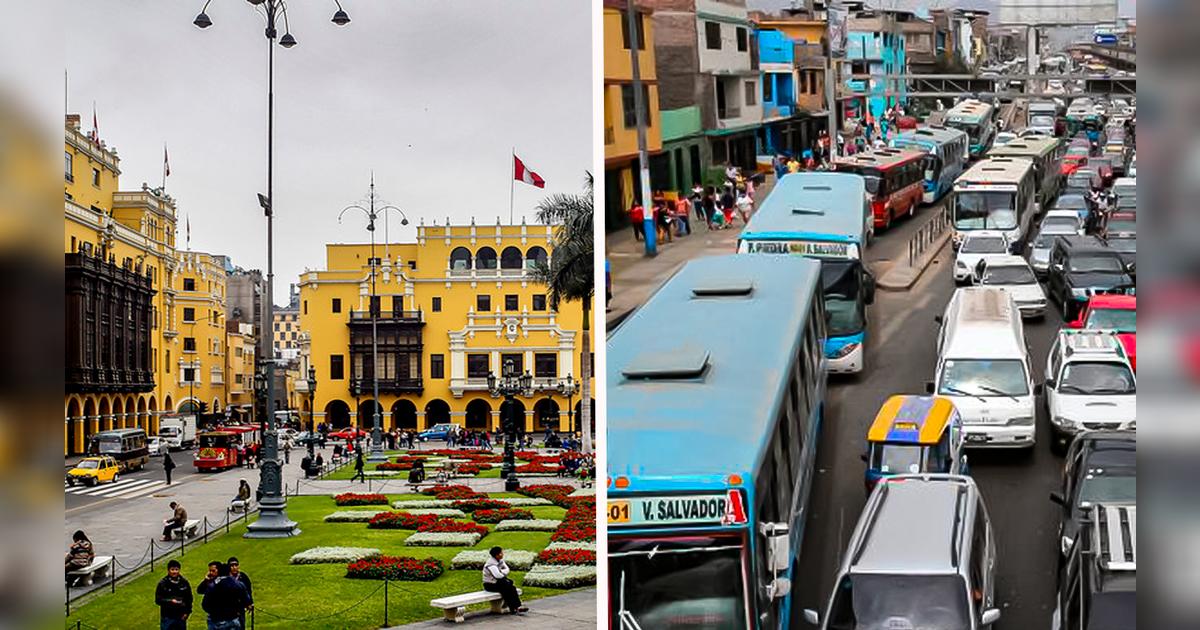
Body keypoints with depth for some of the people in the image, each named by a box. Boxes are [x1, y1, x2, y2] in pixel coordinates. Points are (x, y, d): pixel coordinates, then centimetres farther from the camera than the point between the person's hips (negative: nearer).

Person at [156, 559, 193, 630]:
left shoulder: (184, 582, 1)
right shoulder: (162, 583, -7)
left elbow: (189, 599, 8)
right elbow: (157, 600, -8)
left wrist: (187, 612, 0)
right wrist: (170, 601, -21)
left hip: (181, 617, 3)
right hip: (167, 617, -3)